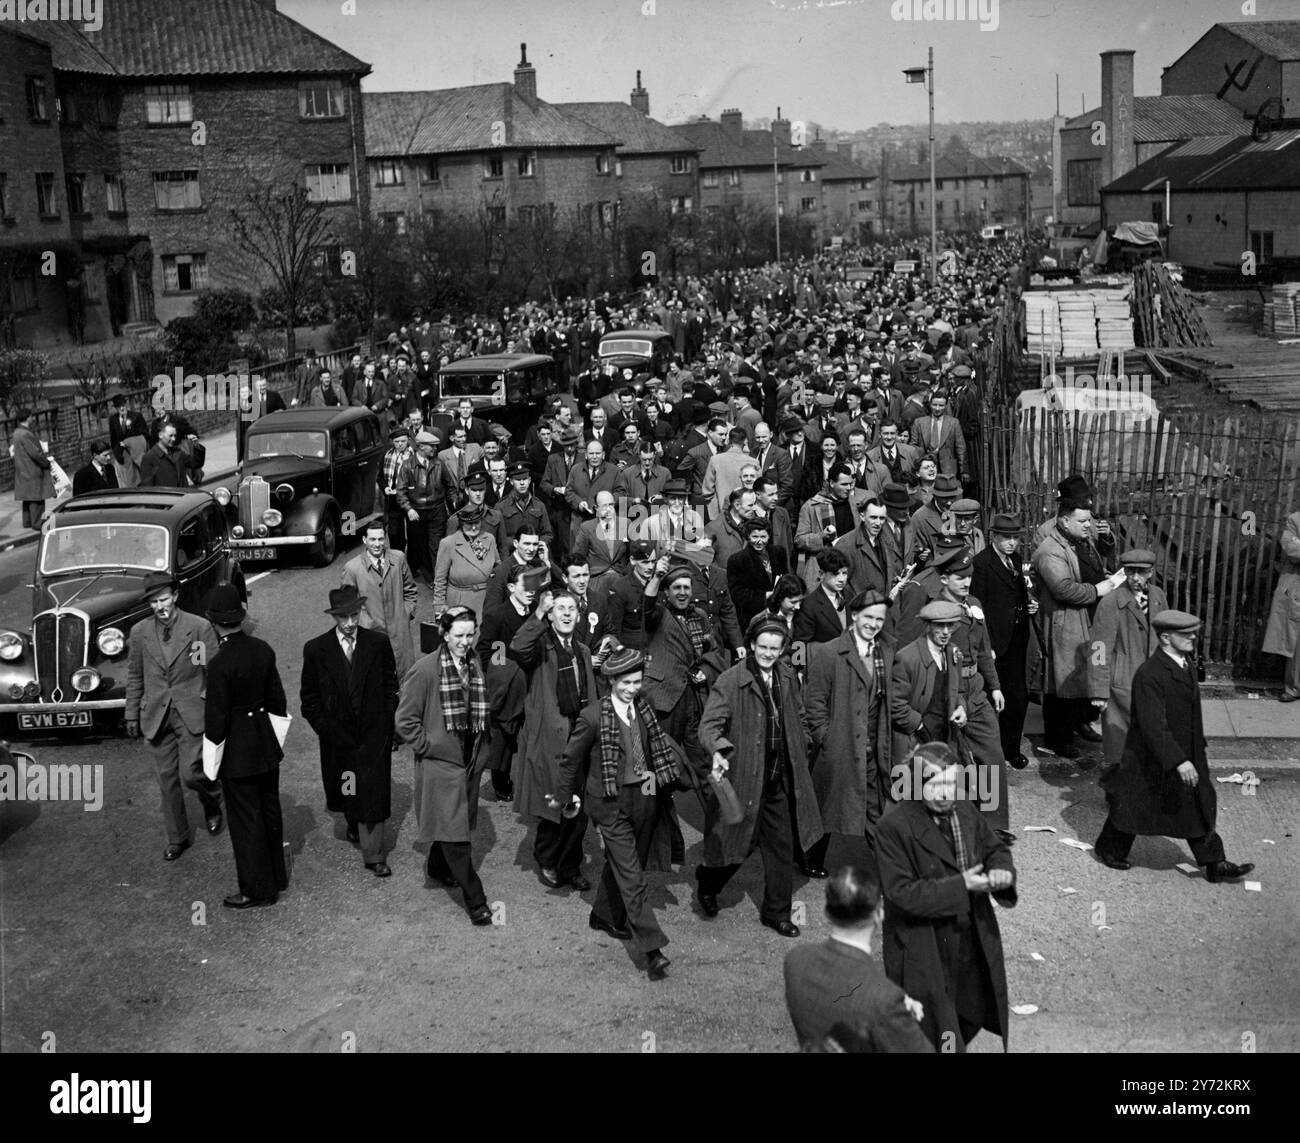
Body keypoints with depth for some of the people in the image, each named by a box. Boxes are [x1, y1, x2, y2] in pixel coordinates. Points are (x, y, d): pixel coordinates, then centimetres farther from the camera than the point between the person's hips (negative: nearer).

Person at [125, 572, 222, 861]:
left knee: (190, 774, -9)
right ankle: (177, 839, 23)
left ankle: (213, 801, 25)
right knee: (167, 780, 8)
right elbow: (134, 676, 12)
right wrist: (132, 715, 11)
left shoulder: (199, 627, -7)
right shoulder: (140, 632, 3)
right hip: (156, 717, 3)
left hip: (191, 714, -3)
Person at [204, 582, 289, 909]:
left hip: (237, 752, -7)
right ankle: (276, 876, 35)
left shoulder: (220, 663, -23)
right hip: (267, 746, 7)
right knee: (269, 811, 20)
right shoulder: (263, 650, -4)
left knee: (246, 821, 5)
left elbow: (217, 716, -19)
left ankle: (257, 890, 15)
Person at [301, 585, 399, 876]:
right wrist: (324, 728, -4)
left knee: (373, 793, -2)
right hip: (338, 735, 1)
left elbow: (390, 685, 4)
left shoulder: (379, 642, -5)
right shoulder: (316, 649, -6)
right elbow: (309, 698, 2)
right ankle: (354, 825, 46)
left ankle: (373, 854, 5)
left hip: (374, 732, -1)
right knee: (345, 789, 17)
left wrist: (387, 720, -1)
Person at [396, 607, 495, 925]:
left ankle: (438, 867, 42)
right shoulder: (426, 670, -15)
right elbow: (405, 720, -10)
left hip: (471, 760, 6)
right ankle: (475, 900, 0)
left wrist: (480, 749, 10)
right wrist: (428, 746, -10)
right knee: (454, 830, -5)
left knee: (460, 822, 17)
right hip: (441, 762, -6)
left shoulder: (474, 666, 4)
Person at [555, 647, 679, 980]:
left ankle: (605, 917, 43)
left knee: (619, 864, 21)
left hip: (643, 799, 6)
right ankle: (652, 949, -12)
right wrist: (566, 796, 8)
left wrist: (653, 775, 9)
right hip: (611, 803, -6)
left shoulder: (643, 709, 3)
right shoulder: (592, 717, -14)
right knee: (631, 876, -9)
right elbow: (572, 759, -1)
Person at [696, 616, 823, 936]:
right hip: (745, 775, -5)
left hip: (782, 777, 5)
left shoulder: (787, 676, 6)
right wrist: (718, 751, -37)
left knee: (781, 844, 10)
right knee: (742, 840, 4)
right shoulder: (731, 681, -14)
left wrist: (801, 750, 15)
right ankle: (707, 882, 34)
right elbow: (709, 723, -19)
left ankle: (777, 912, 24)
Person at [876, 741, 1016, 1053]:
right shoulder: (893, 828, -21)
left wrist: (1002, 870, -14)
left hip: (973, 943, 6)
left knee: (970, 1020, 21)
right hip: (924, 955, -6)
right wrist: (960, 886, -27)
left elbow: (995, 850, 11)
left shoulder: (965, 811, -1)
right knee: (935, 1035, 5)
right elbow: (902, 893, -23)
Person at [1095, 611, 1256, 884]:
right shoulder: (1149, 675, -26)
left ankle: (1215, 864, 17)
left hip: (1187, 755, 8)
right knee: (1133, 805, 11)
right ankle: (1109, 850, 32)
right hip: (1151, 759, -8)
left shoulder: (1188, 665, 3)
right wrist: (1178, 761, -34)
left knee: (1199, 807, 9)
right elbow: (1153, 725, -30)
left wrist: (1200, 753, 19)